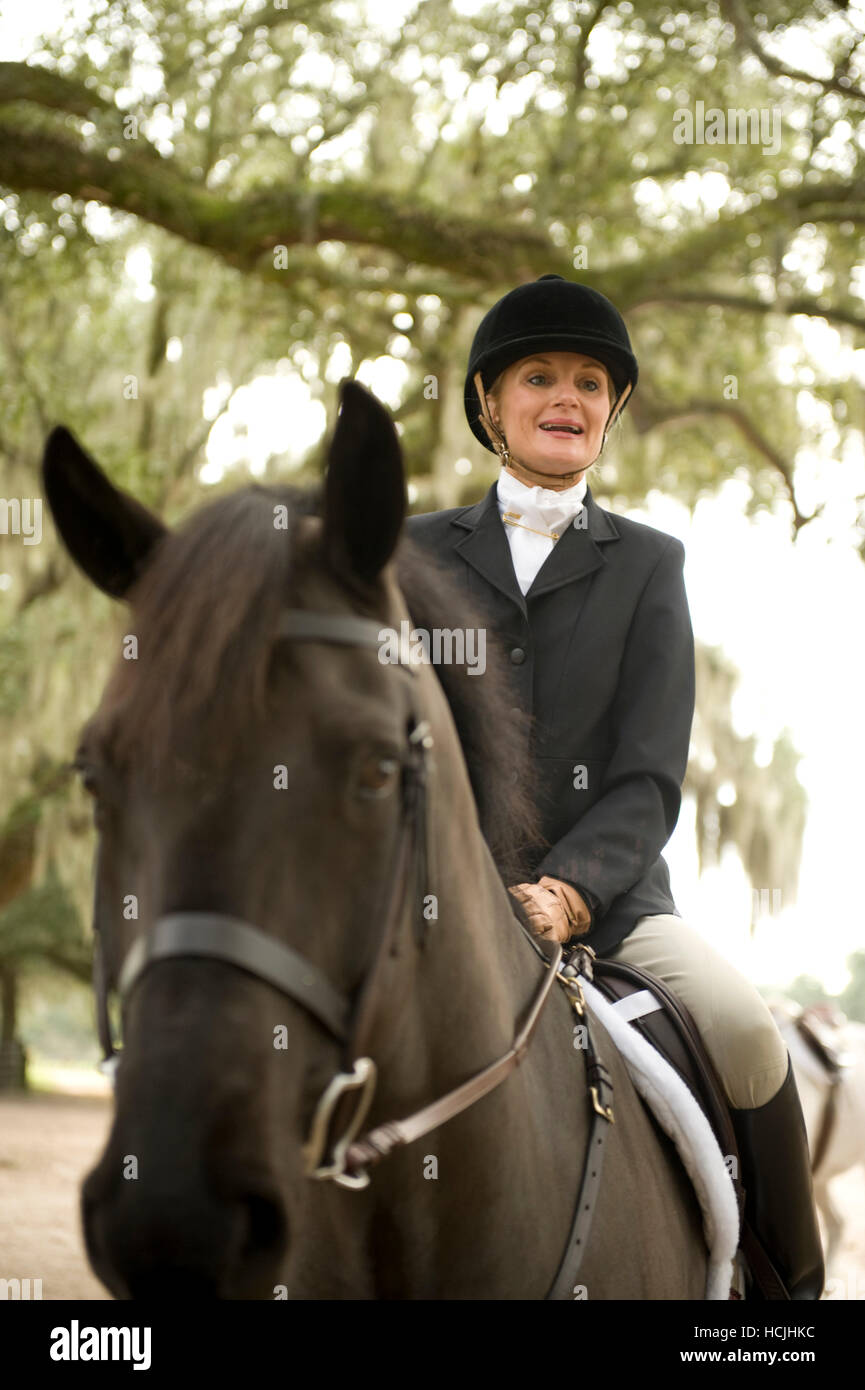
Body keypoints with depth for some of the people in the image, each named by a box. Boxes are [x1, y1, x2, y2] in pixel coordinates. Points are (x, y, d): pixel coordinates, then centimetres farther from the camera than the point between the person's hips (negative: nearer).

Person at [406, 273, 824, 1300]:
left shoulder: (648, 564, 8)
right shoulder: (418, 554, 11)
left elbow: (650, 779, -2)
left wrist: (568, 890, -20)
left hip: (607, 899, 0)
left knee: (747, 1037, -25)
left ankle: (791, 1279, -4)